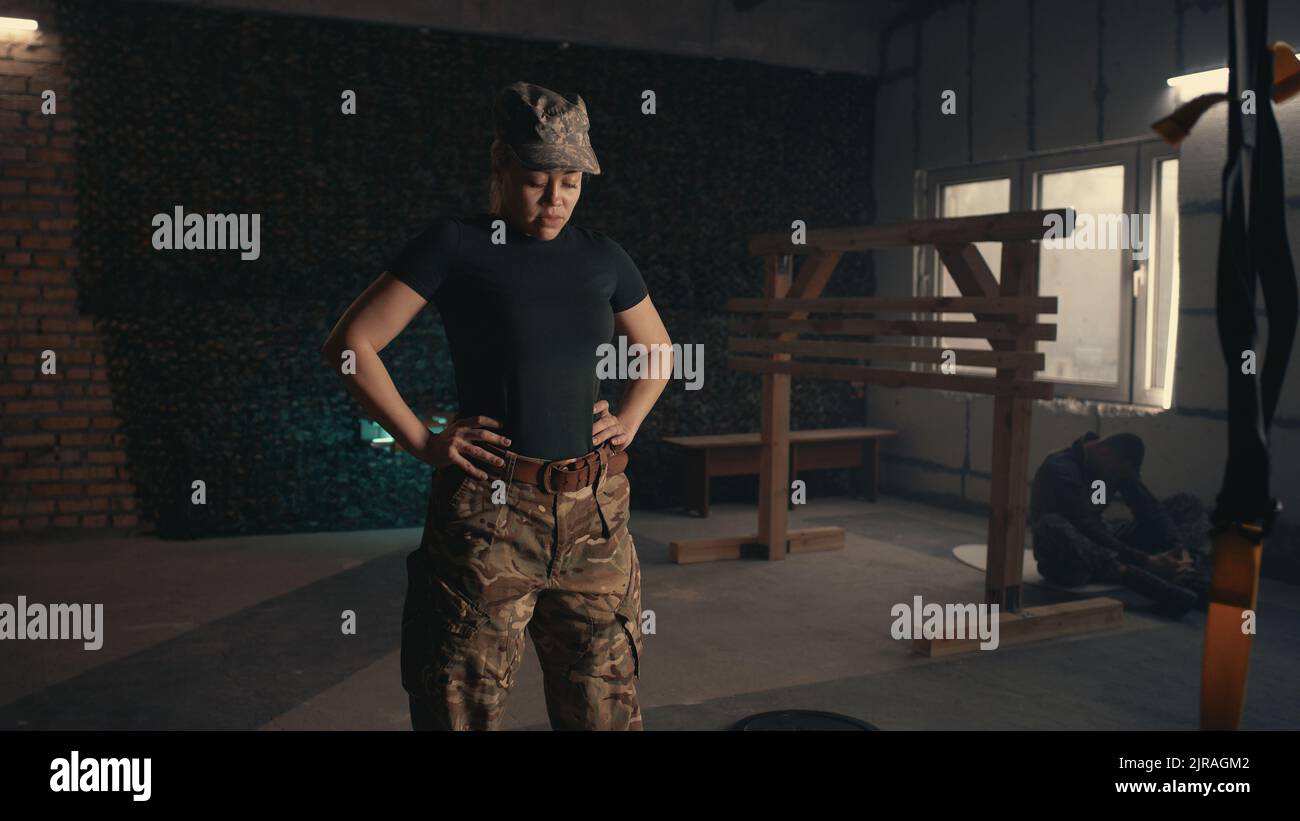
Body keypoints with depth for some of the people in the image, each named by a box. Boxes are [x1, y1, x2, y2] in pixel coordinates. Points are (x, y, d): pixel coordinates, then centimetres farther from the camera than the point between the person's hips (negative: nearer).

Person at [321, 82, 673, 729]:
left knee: (604, 706, 12)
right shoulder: (455, 246, -3)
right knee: (464, 707, 6)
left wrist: (627, 421, 9)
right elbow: (349, 343, -4)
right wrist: (420, 441, -7)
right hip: (489, 514, -4)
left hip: (594, 513, 4)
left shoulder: (602, 258, 10)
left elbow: (657, 350, 25)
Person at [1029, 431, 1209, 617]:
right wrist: (1146, 561, -34)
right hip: (1065, 557, -7)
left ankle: (1186, 577, -30)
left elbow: (1149, 509, -6)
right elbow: (1087, 530, -31)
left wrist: (1179, 548, -23)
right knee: (1052, 527, -44)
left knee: (1188, 504, 0)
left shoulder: (1120, 464, 0)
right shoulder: (1060, 469, -24)